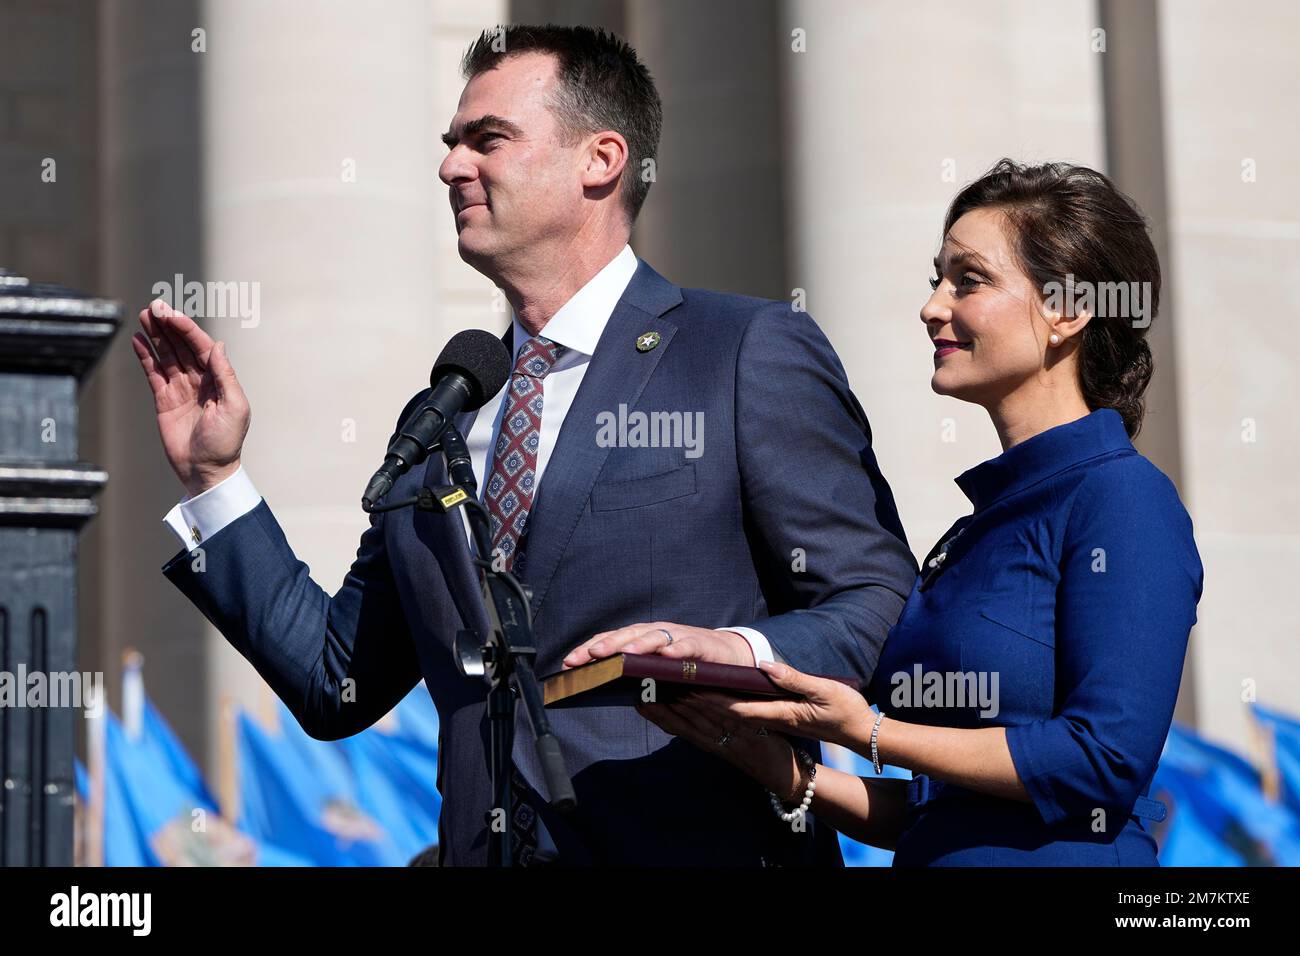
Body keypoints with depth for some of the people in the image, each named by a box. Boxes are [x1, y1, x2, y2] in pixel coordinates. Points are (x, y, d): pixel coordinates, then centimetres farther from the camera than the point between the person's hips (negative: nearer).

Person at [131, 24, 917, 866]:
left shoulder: (752, 353, 1)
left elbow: (884, 606, -3)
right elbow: (338, 683, 15)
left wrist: (742, 653, -21)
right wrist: (215, 478, 12)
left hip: (700, 846, -5)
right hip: (482, 845, 5)